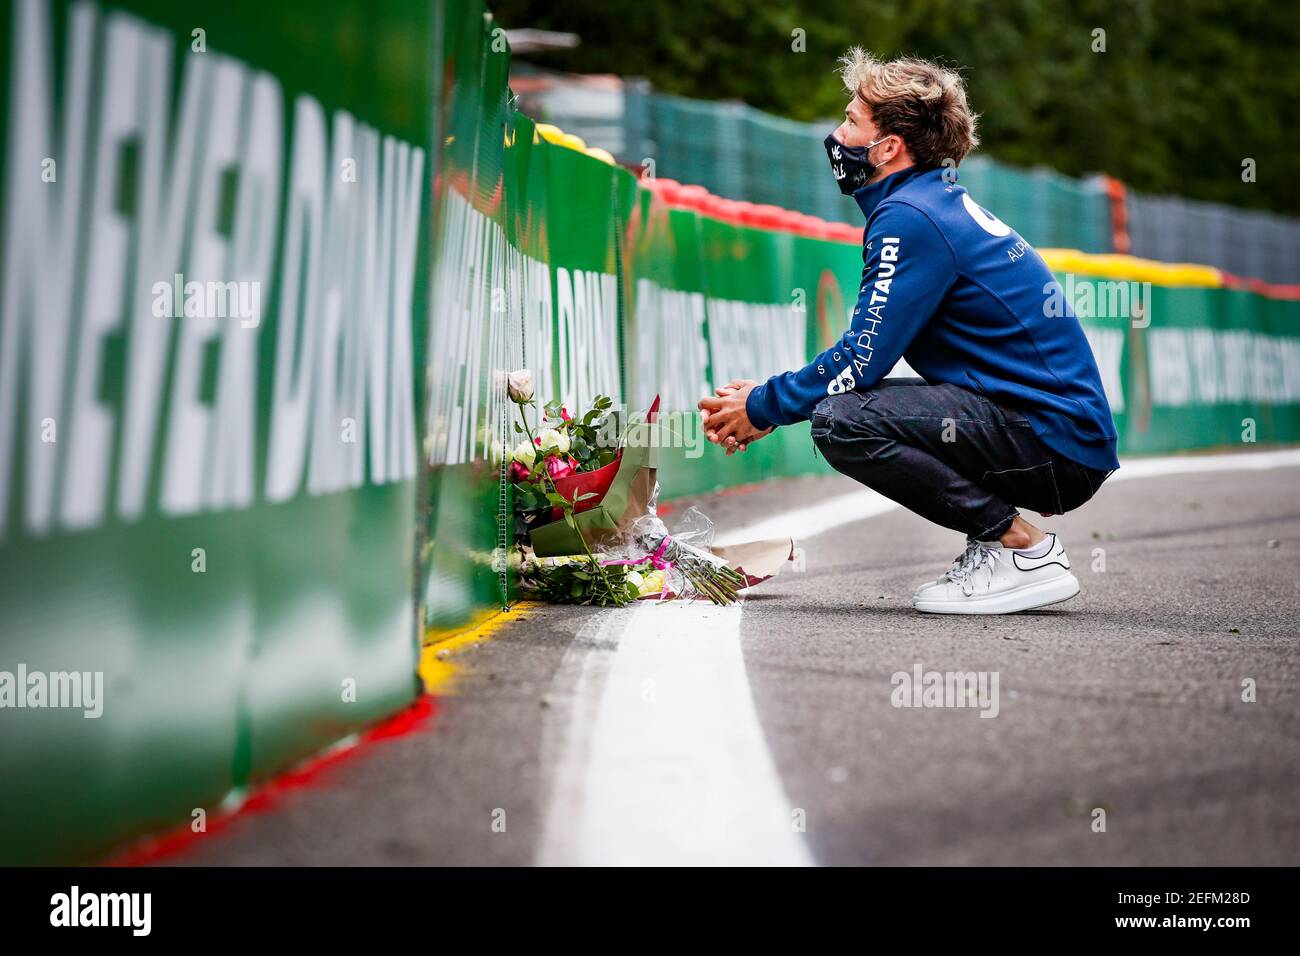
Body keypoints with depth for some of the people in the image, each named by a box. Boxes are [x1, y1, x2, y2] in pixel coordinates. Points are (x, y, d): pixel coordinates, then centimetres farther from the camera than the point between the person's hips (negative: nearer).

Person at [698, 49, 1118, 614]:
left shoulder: (910, 218, -13)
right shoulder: (941, 206, 18)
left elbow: (861, 361, -15)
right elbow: (869, 350, 22)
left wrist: (763, 408, 0)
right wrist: (765, 396, 14)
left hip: (1057, 442, -10)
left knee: (841, 419, -21)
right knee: (844, 397, 17)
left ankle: (1023, 549, -12)